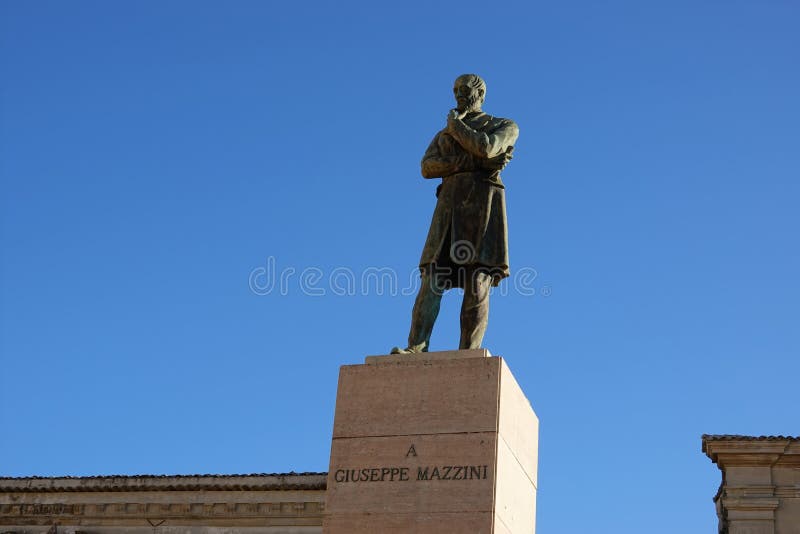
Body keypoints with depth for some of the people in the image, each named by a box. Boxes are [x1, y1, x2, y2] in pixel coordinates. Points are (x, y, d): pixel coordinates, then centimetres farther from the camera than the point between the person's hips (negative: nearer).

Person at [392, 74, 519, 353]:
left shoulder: (505, 126, 16)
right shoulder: (443, 135, 26)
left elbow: (486, 147, -8)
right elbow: (428, 167, 5)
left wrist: (455, 124, 8)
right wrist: (476, 162, -6)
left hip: (484, 204, -3)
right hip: (450, 207, 3)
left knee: (477, 285, -12)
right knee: (432, 279, -12)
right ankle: (416, 348, -21)